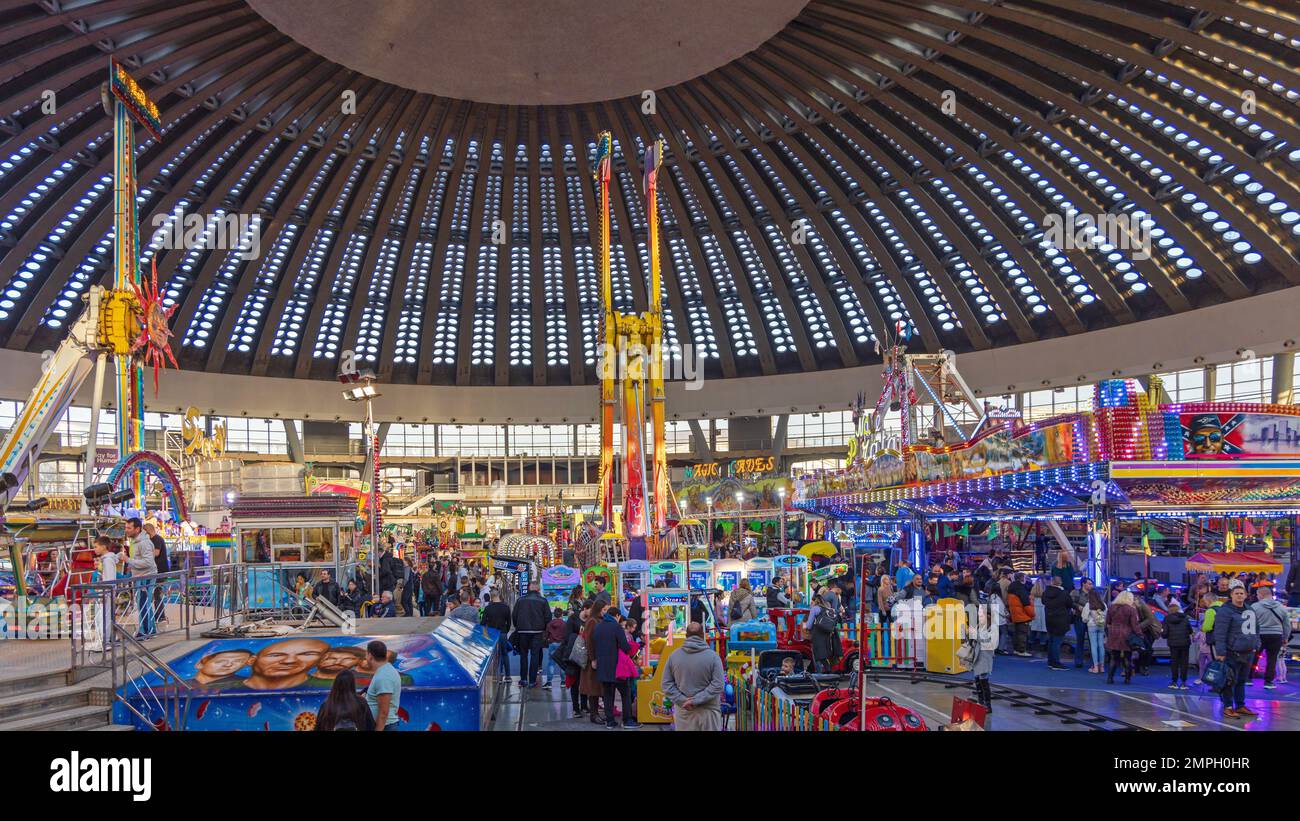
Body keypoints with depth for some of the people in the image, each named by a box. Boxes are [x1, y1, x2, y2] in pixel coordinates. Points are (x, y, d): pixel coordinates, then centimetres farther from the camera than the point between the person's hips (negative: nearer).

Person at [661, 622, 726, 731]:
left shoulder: (674, 656, -1)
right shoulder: (712, 656, -9)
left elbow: (667, 684, 0)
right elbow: (718, 685, -14)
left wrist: (683, 700, -6)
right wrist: (696, 700, -14)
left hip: (683, 711, 3)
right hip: (708, 710, -2)